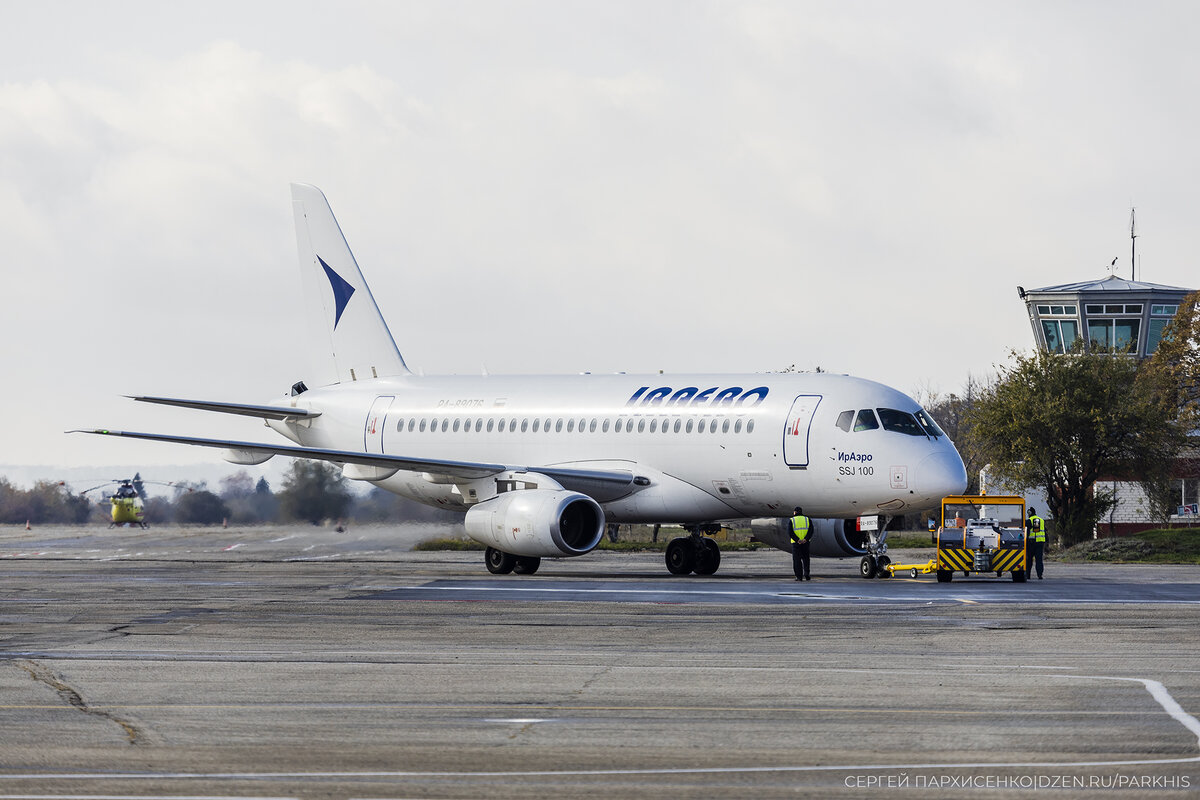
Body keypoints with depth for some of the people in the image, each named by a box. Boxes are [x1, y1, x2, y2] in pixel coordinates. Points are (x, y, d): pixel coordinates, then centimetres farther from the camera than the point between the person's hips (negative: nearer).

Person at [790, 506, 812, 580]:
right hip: (806, 543, 1)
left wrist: (797, 540, -17)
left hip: (795, 543, -1)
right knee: (805, 559, 12)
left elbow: (790, 532, -10)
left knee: (797, 560, 4)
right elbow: (811, 531, -5)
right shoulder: (808, 520, 7)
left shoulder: (792, 521, 2)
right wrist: (805, 539, -16)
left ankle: (799, 576, 2)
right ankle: (806, 573, -8)